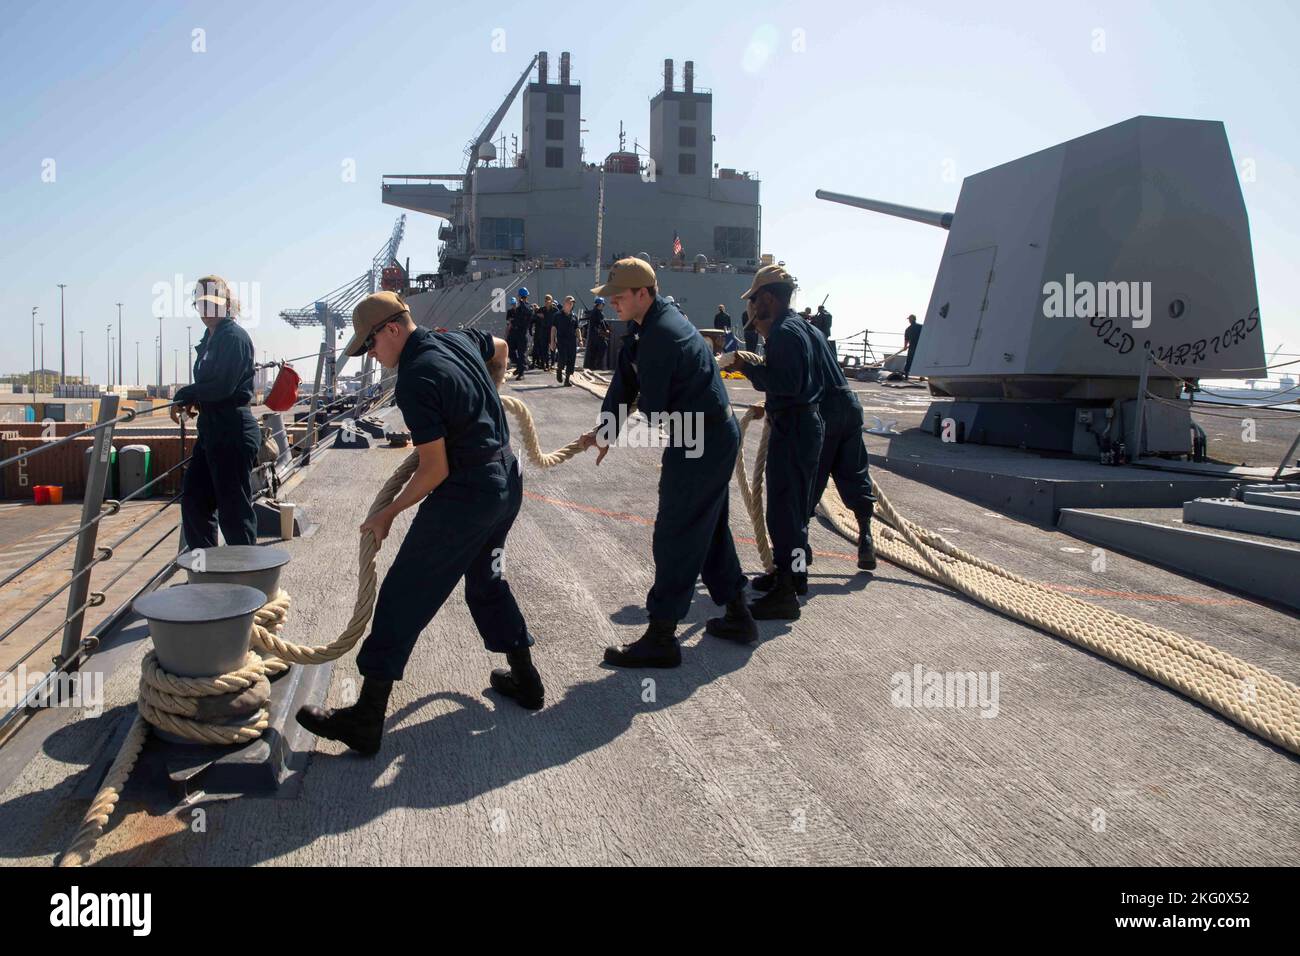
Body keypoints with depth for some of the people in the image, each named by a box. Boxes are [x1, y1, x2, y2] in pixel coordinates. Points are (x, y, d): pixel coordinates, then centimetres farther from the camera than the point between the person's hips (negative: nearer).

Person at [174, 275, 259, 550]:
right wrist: (189, 401, 1)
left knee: (234, 507, -3)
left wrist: (185, 394, -6)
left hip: (233, 433, -10)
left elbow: (222, 386, -20)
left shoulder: (235, 337, -12)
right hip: (211, 431, 10)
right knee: (194, 498, 14)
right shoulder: (210, 339, 16)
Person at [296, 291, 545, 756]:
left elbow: (435, 470, -18)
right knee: (485, 578, 26)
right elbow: (500, 349, 30)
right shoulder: (460, 340, 6)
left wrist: (387, 514, -7)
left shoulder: (415, 380, -19)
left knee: (404, 595, -4)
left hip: (466, 495, -9)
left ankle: (366, 718, 0)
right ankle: (524, 679, 33)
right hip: (507, 479, 9)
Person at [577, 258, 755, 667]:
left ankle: (661, 640, 3)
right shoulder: (656, 324, 11)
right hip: (717, 435, 11)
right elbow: (624, 381, 11)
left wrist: (611, 430, 2)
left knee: (675, 538, -5)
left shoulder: (660, 335, -22)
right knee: (710, 529, 20)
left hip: (700, 444, -11)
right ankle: (737, 616, 31)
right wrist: (606, 430, 4)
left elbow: (652, 406, -20)